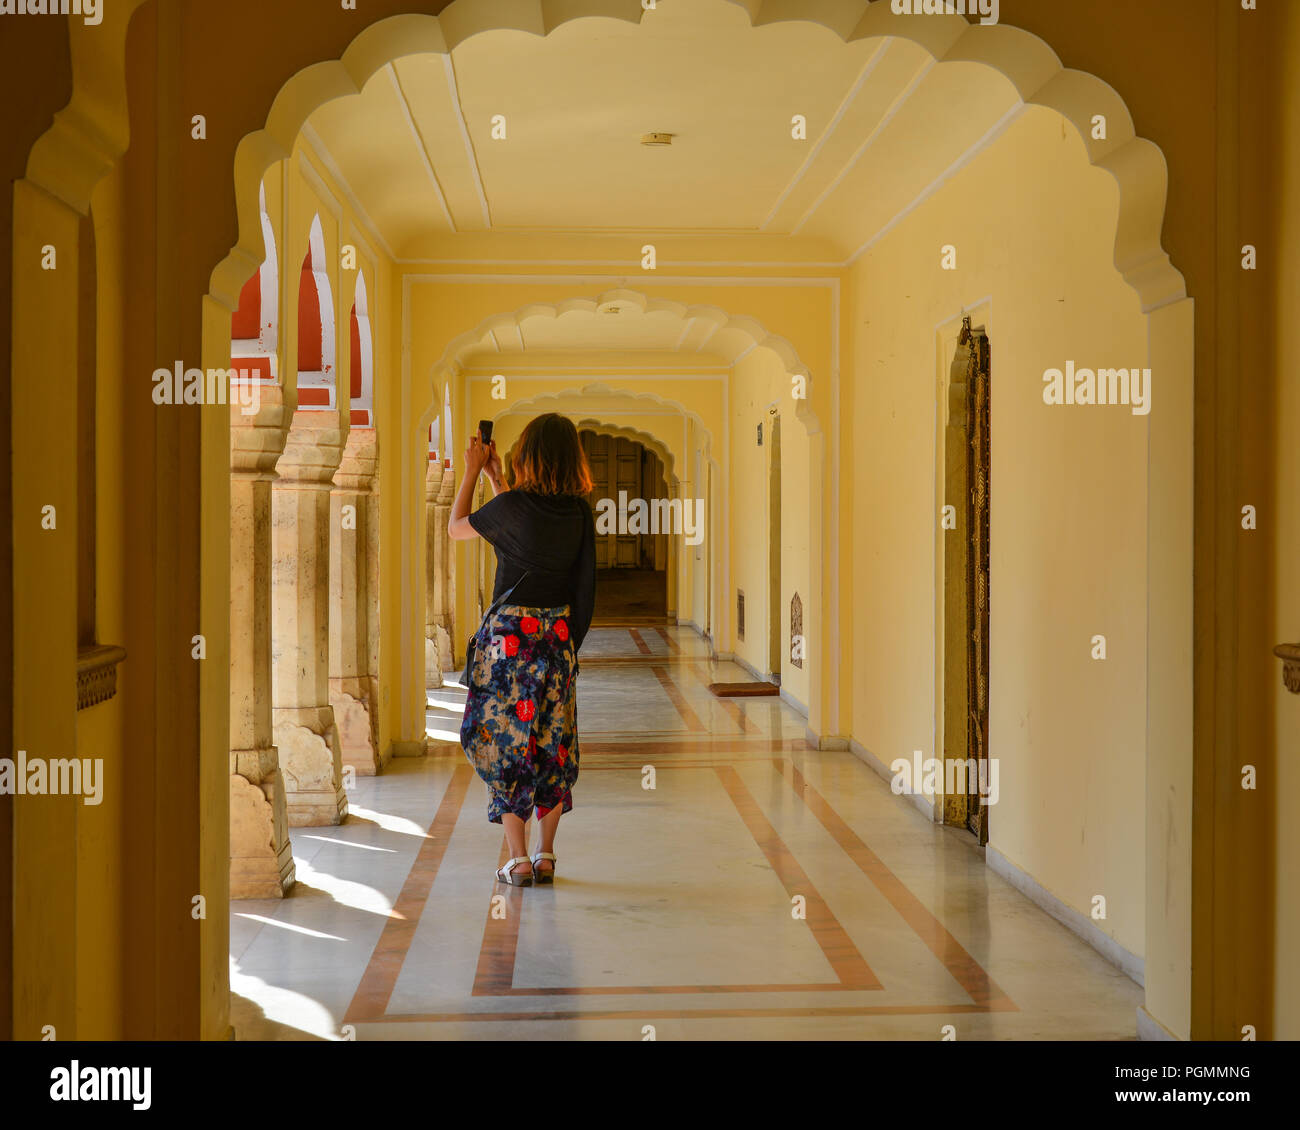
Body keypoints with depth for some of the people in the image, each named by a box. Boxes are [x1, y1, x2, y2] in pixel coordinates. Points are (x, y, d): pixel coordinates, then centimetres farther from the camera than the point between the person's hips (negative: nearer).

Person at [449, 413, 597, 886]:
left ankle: (519, 860, 3)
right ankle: (546, 856, 18)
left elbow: (456, 527, 3)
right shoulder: (579, 511, 0)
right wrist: (493, 476, 24)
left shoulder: (515, 505, -14)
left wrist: (471, 472, 12)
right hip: (558, 635, 5)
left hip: (510, 633, -5)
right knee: (553, 743, 12)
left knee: (507, 740, 3)